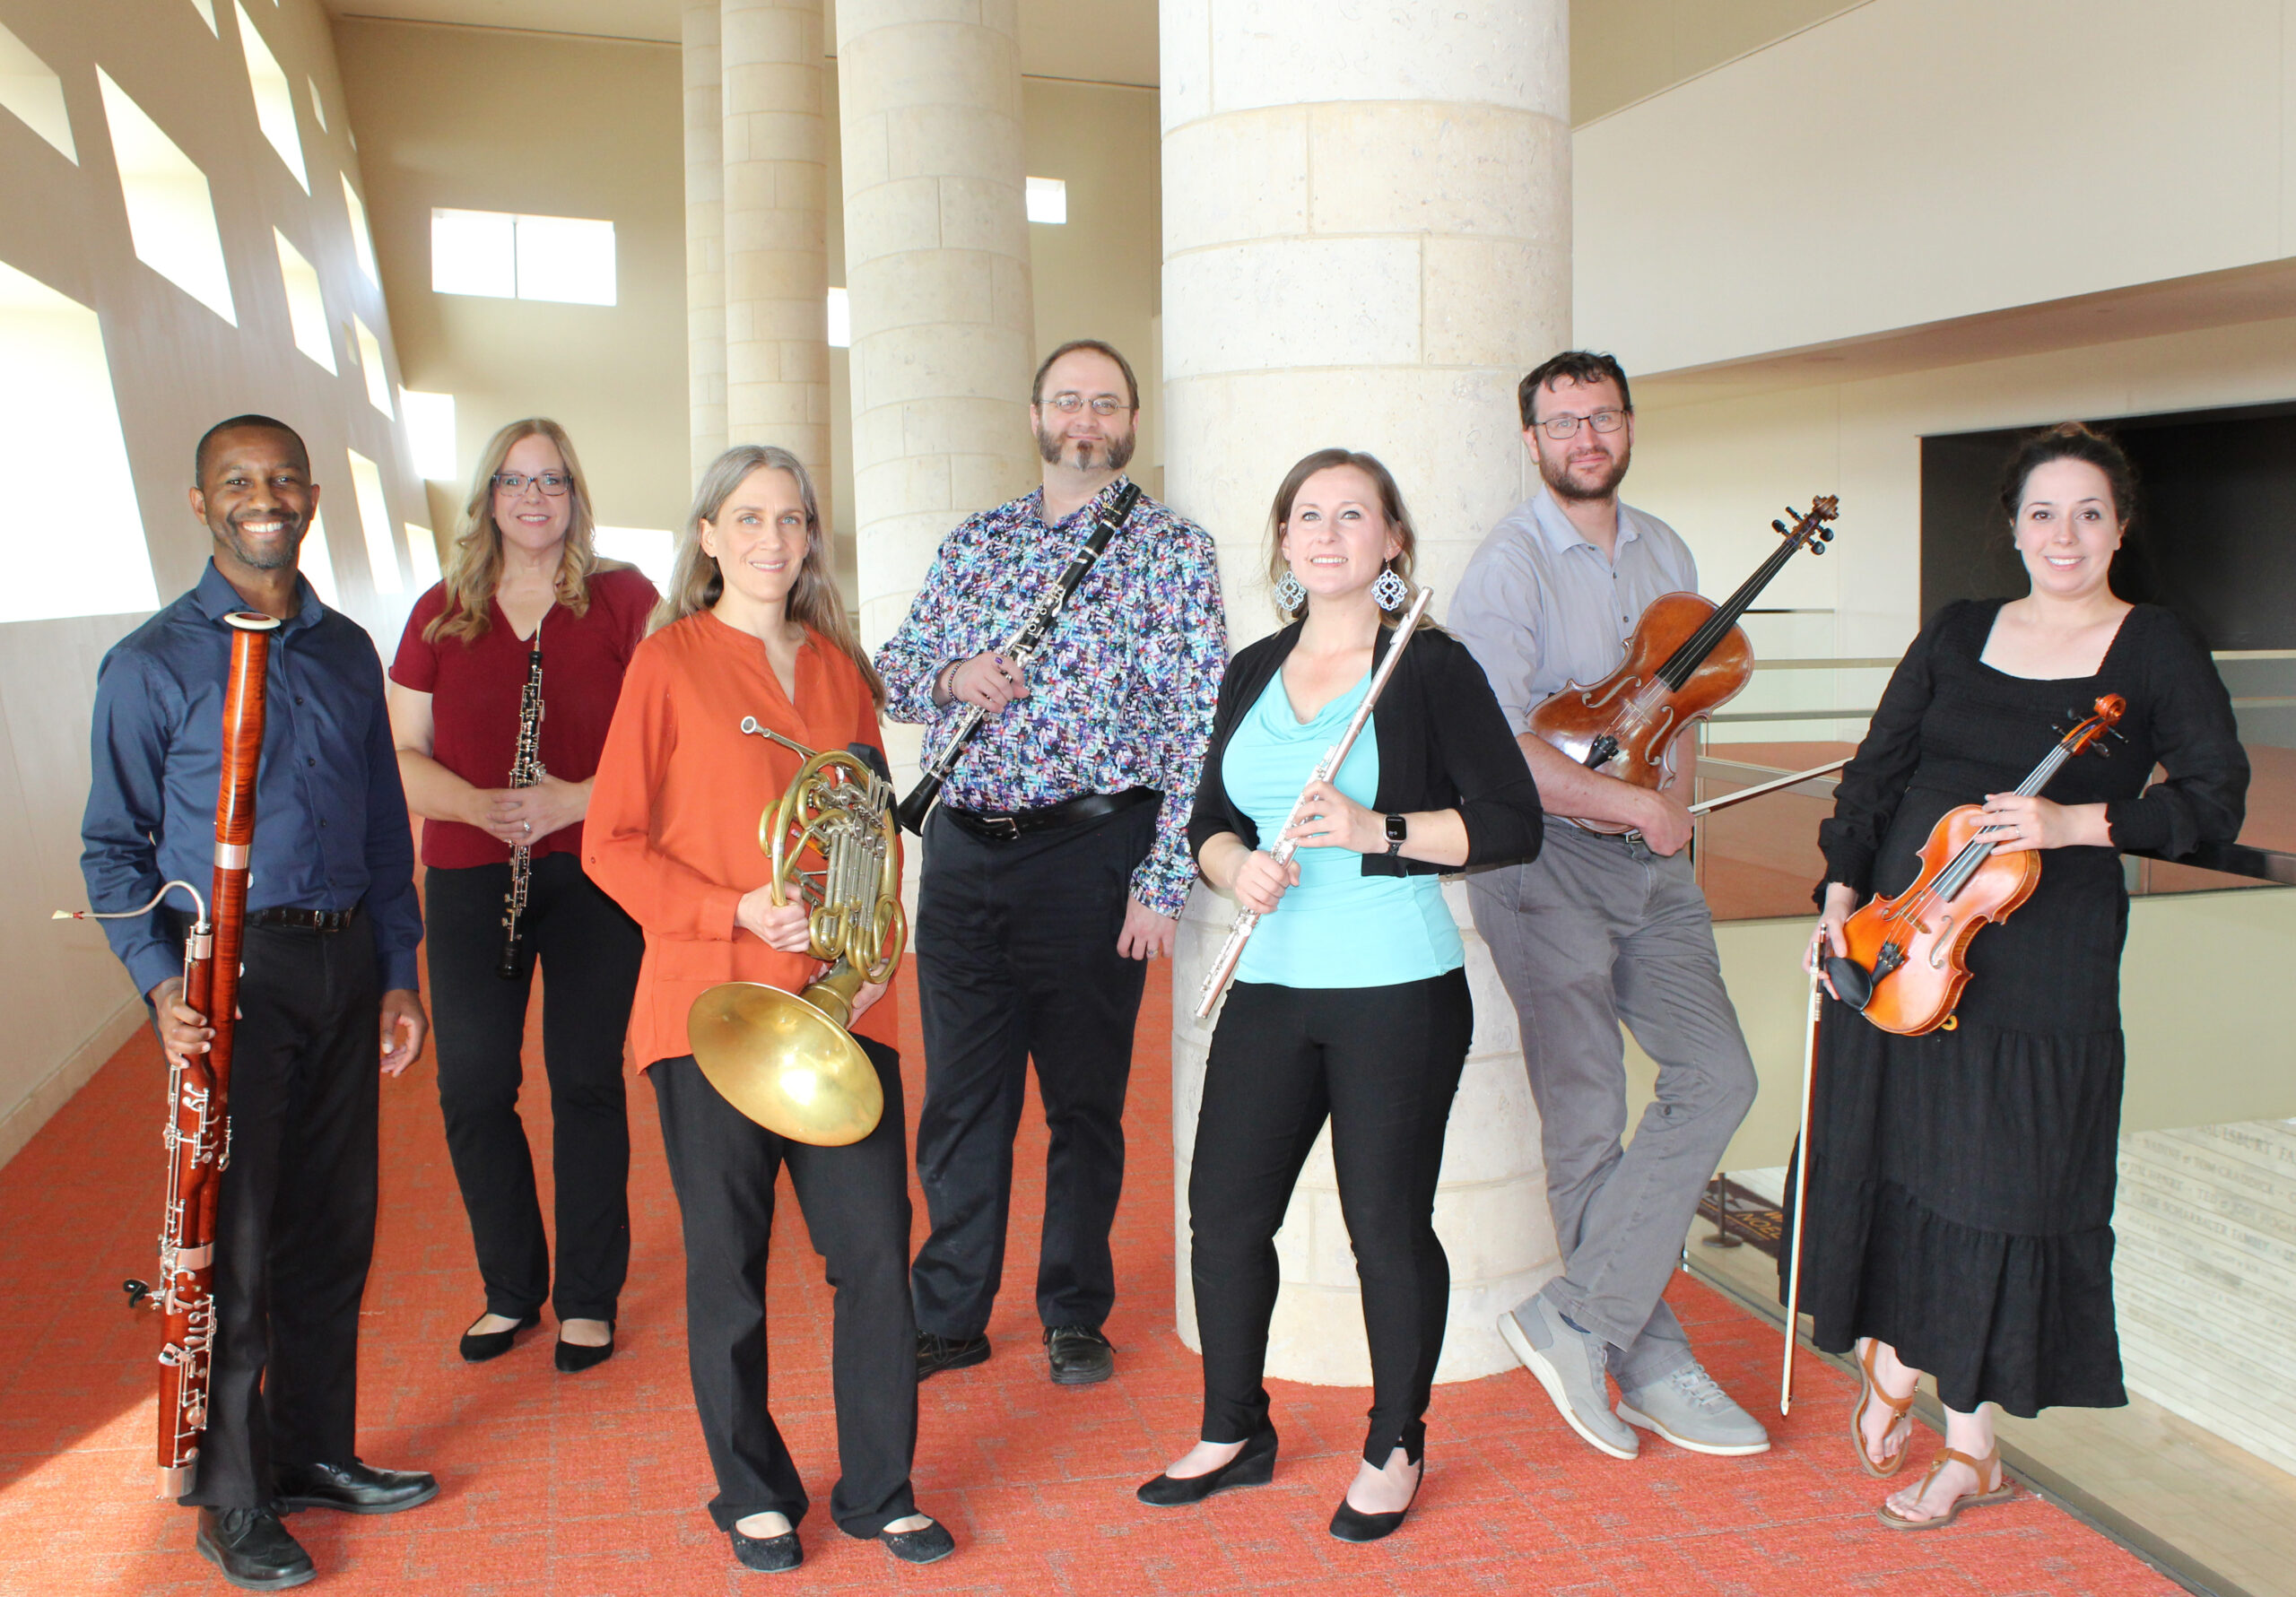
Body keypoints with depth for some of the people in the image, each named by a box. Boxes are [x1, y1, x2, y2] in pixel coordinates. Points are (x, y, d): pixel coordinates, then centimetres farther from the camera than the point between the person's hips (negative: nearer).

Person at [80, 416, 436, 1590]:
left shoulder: (347, 650, 11)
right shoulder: (153, 664, -3)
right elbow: (115, 847, -2)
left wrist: (397, 974, 10)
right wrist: (161, 980, -16)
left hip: (342, 963, 5)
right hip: (234, 973, -5)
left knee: (335, 1228, 13)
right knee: (236, 1245, 2)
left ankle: (315, 1450, 30)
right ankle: (233, 1501, 17)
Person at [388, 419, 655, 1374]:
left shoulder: (624, 602, 2)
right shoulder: (442, 614, 10)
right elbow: (400, 756, 7)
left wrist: (578, 799, -16)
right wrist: (480, 804, -12)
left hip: (594, 871, -2)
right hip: (470, 876, 2)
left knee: (585, 1081, 1)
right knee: (472, 1087, 2)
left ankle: (588, 1297, 17)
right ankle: (510, 1290, 22)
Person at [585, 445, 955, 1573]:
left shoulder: (839, 665, 12)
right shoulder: (669, 661, -1)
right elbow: (612, 845, -3)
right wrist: (735, 912, -15)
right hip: (713, 1008, -3)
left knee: (877, 1253, 4)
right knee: (729, 1264, 7)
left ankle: (878, 1490, 21)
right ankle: (753, 1494, 26)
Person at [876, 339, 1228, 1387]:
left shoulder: (1171, 548, 0)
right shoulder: (971, 544, 14)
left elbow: (1200, 726, -6)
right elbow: (893, 671, 17)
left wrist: (1163, 880, -13)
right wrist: (951, 677, -7)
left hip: (1090, 852, -3)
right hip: (961, 852, 4)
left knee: (1084, 1100, 7)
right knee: (959, 1094, 10)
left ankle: (1075, 1317, 24)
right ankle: (947, 1316, 25)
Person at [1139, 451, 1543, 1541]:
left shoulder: (1429, 665, -5)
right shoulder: (1253, 672, 11)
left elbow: (1514, 824, -8)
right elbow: (1211, 818, 16)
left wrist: (1380, 831, -20)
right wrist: (1235, 867, -6)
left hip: (1397, 991, -5)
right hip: (1271, 987, 5)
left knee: (1388, 1226, 5)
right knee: (1223, 1212, 8)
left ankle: (1394, 1450, 27)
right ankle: (1234, 1434, 30)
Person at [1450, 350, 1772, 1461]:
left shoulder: (1666, 554, 14)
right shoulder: (1509, 567, -9)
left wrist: (1676, 796, 3)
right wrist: (1637, 804, -12)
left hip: (1651, 865, 7)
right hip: (1547, 865, -7)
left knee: (1716, 1076, -2)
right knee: (1586, 1118, -2)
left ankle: (1576, 1318, 3)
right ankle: (1652, 1365, 12)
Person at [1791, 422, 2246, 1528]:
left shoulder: (2156, 649, 0)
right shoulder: (1959, 633, 9)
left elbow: (2214, 800, -7)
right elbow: (1878, 768, 9)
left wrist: (2072, 823, -20)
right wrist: (1841, 890, -2)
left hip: (2042, 965, -3)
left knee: (2000, 1182, 2)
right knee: (1887, 1154, 8)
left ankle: (1969, 1446, 18)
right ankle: (1890, 1360, 34)